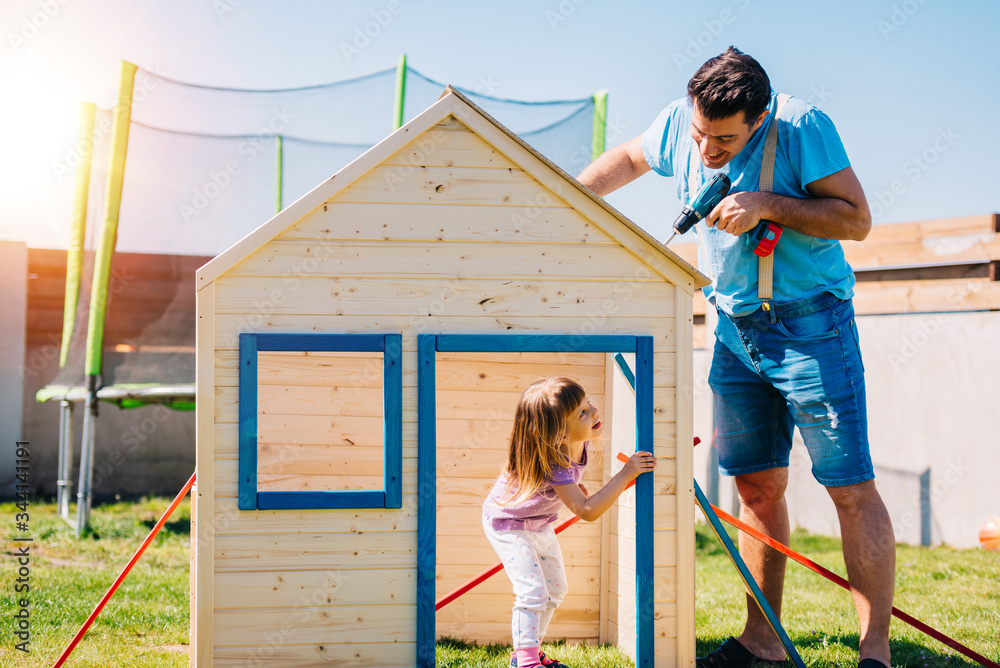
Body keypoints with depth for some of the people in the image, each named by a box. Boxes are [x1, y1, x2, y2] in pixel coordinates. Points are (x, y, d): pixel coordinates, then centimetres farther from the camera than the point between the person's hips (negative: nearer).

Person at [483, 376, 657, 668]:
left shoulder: (580, 439, -17)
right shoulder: (553, 464, -41)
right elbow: (587, 511, -46)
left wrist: (574, 485, 14)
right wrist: (625, 474, -45)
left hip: (539, 522, 9)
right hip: (507, 523, -9)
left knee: (555, 589, 15)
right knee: (533, 592, -17)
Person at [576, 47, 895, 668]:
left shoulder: (802, 126, -17)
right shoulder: (678, 123, 0)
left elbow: (857, 219, -15)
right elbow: (626, 159, 20)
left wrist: (771, 205, -24)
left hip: (810, 325, -6)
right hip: (736, 331, 6)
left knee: (852, 489, -7)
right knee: (757, 485, 9)